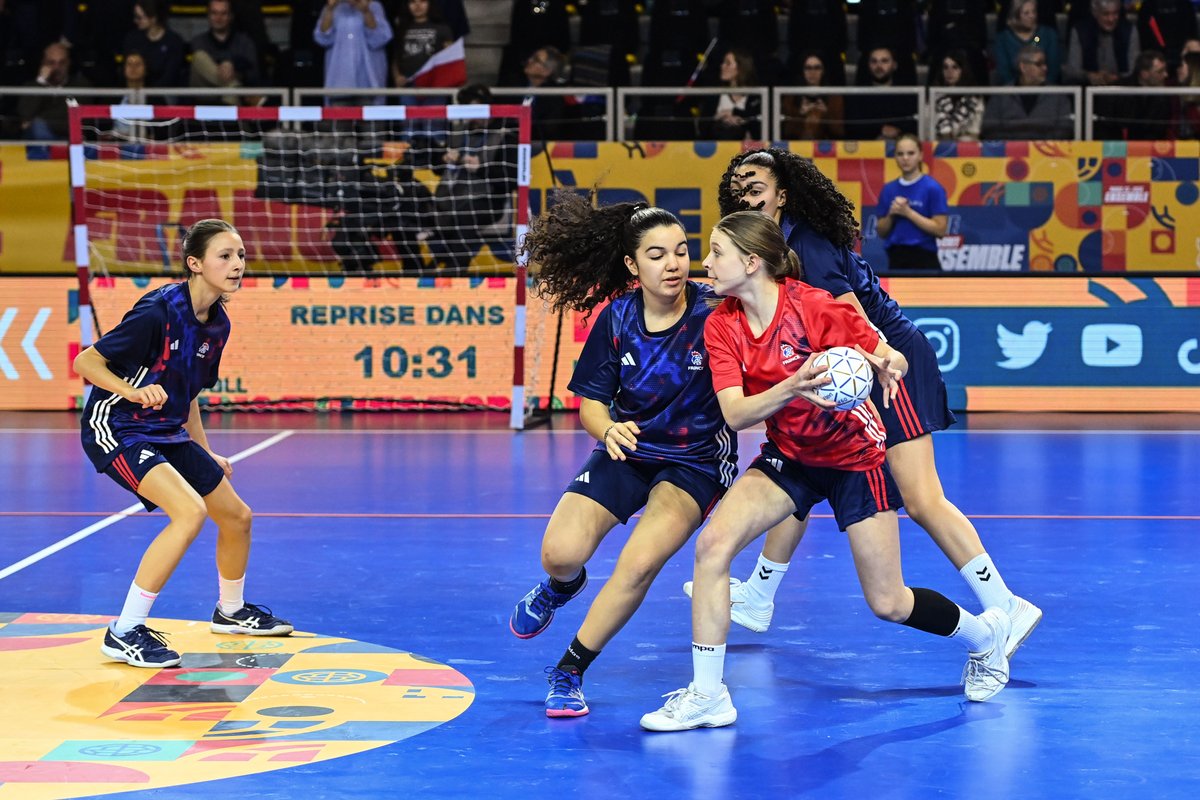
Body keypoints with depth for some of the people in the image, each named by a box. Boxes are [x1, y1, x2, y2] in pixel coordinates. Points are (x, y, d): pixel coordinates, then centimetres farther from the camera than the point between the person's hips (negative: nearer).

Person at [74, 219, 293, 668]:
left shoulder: (217, 324, 3)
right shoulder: (158, 312, -22)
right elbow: (85, 362, -20)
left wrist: (206, 455, 19)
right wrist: (134, 391, -35)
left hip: (167, 434, 9)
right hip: (115, 430, -9)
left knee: (236, 516, 14)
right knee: (191, 511, -27)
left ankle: (231, 612, 42)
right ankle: (123, 635, -20)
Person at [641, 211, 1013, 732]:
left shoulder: (811, 306, -24)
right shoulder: (721, 326, -11)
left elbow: (891, 359, -16)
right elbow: (735, 415, -21)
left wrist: (888, 366, -41)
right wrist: (795, 386, -38)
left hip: (854, 456, -4)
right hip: (789, 457, 4)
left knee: (888, 605, 0)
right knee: (712, 544, -20)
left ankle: (985, 635, 31)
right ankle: (707, 695, -11)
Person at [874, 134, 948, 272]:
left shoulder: (933, 188, -4)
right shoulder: (888, 190, 10)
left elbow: (940, 229, -11)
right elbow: (881, 232, 13)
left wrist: (908, 212, -14)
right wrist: (891, 215, -6)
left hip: (924, 261, -5)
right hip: (896, 260, 5)